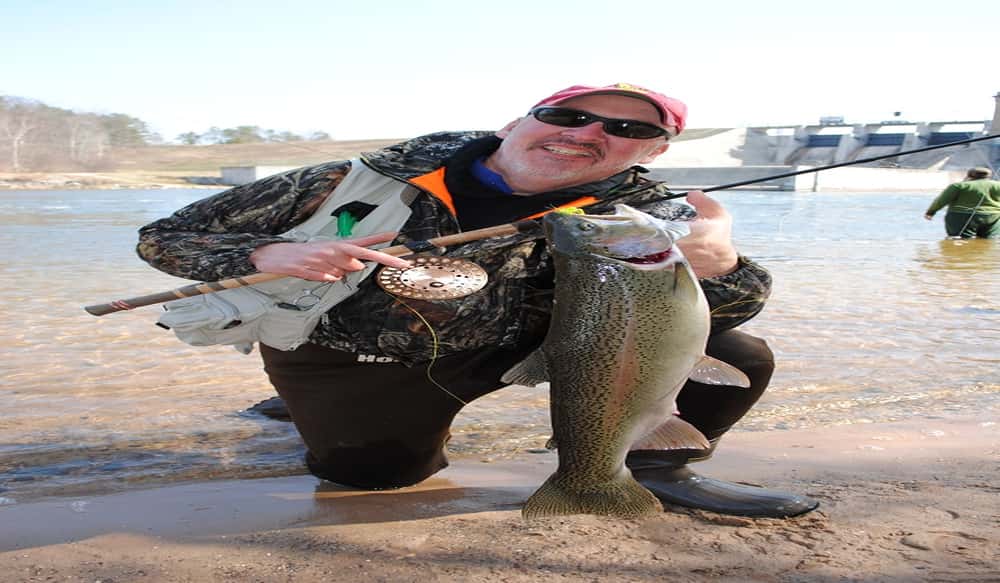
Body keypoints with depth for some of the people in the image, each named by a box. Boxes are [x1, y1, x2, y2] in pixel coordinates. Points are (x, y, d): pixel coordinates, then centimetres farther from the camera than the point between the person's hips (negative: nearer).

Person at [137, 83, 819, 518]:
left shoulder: (635, 207, -17)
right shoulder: (379, 179, -25)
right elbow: (162, 236, -20)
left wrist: (717, 264, -35)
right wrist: (272, 255, -42)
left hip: (500, 343, 2)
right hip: (337, 355, -1)